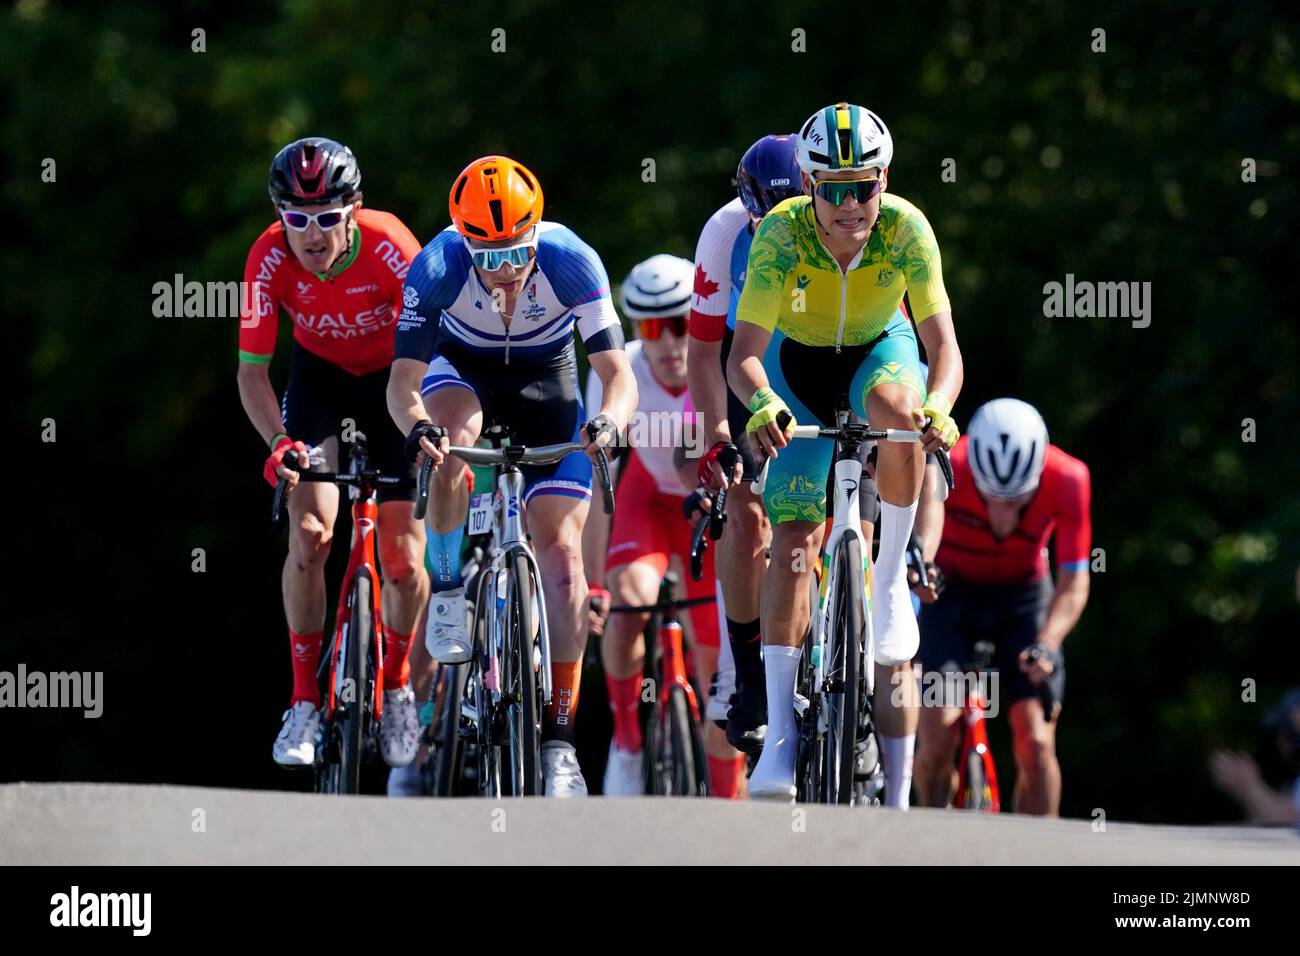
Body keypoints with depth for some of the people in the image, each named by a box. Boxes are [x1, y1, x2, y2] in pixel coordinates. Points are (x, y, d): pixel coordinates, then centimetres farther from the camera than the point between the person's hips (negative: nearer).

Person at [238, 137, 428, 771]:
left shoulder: (388, 246, -32)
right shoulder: (270, 259, -26)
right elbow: (252, 372, -21)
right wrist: (280, 443, -38)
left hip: (394, 375, -1)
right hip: (319, 373, 1)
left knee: (404, 561, -5)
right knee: (310, 534, -19)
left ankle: (395, 683, 22)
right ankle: (305, 700, -6)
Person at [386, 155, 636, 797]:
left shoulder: (571, 261, -32)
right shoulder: (437, 268, -31)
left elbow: (618, 374, -33)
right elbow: (403, 380, -30)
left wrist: (610, 420, -55)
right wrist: (415, 426, -52)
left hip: (545, 378, 0)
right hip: (463, 365, 0)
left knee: (562, 552, -13)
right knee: (453, 435, -38)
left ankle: (559, 738, -8)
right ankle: (448, 591, -14)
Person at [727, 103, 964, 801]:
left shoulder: (905, 228, -29)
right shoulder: (781, 234, -30)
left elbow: (944, 346, -32)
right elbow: (744, 353, -34)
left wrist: (938, 405, -53)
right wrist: (762, 404, -56)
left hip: (880, 351, 0)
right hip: (799, 362, 0)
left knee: (898, 409, -37)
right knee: (794, 538, -14)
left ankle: (891, 578, -17)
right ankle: (780, 733, -13)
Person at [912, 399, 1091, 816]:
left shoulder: (1067, 479, -27)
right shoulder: (946, 468, -30)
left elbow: (1074, 583, -23)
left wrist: (1044, 645, -37)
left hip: (1023, 598, 1)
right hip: (950, 593, -1)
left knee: (1036, 745, -13)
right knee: (938, 737, -15)